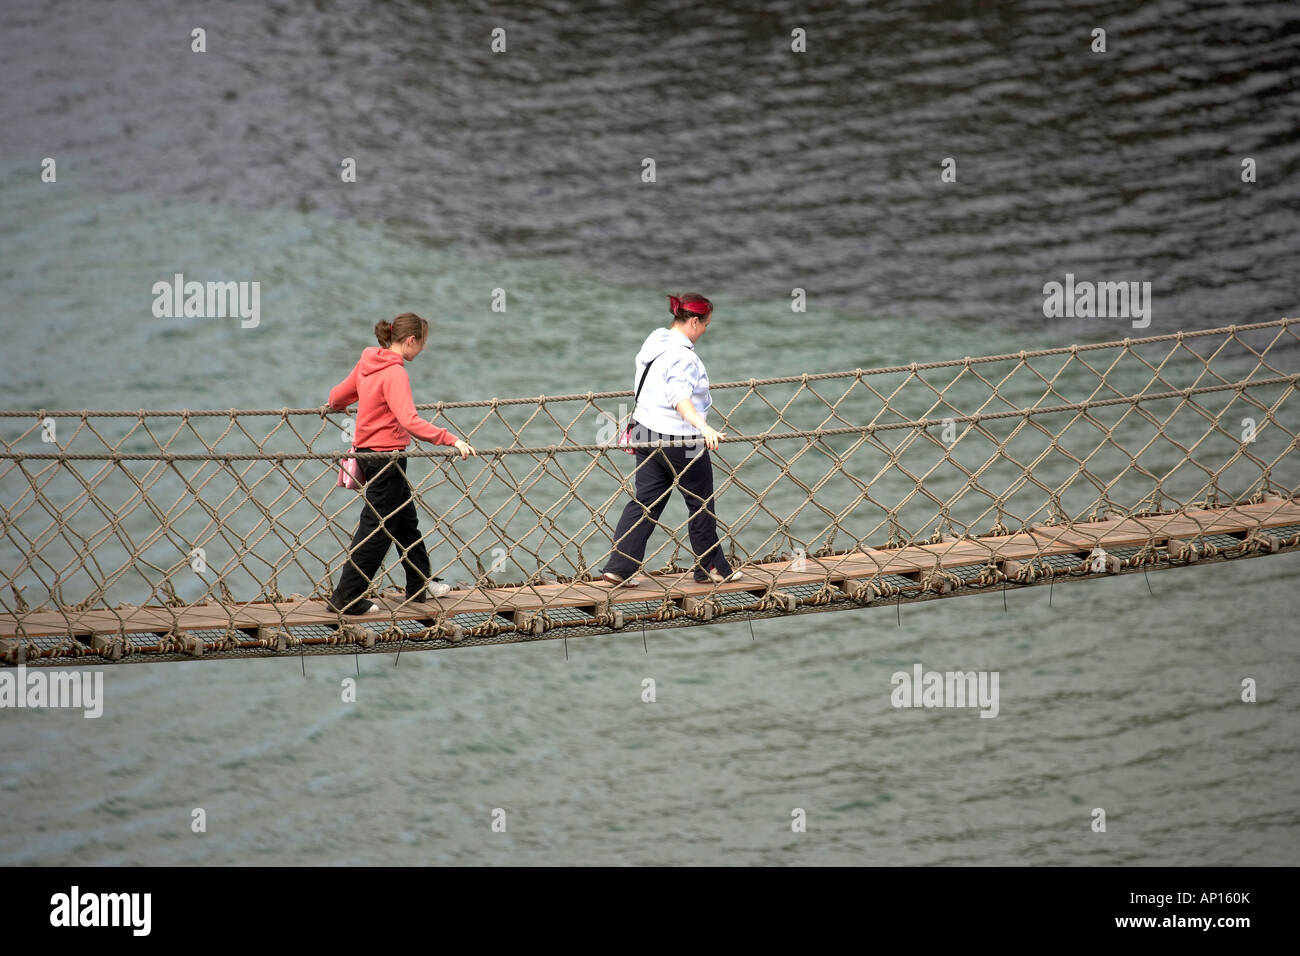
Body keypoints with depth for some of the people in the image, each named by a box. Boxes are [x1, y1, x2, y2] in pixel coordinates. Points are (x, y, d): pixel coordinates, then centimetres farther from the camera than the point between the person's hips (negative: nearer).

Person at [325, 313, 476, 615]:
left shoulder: (368, 363, 6)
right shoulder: (394, 373, -21)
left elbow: (338, 396, 19)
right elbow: (409, 421, -33)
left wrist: (336, 406, 44)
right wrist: (450, 439, -34)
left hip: (367, 451, 10)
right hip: (386, 454, -10)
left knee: (406, 521, 22)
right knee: (376, 528, -2)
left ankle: (420, 585, 34)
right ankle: (346, 598, 1)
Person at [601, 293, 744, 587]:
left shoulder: (653, 343, 8)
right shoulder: (682, 356, -22)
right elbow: (680, 397, -36)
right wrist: (703, 427, -49)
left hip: (647, 430, 9)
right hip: (680, 440, -9)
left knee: (645, 502, 10)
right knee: (701, 502, 9)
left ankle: (618, 567, 3)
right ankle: (711, 568, 21)